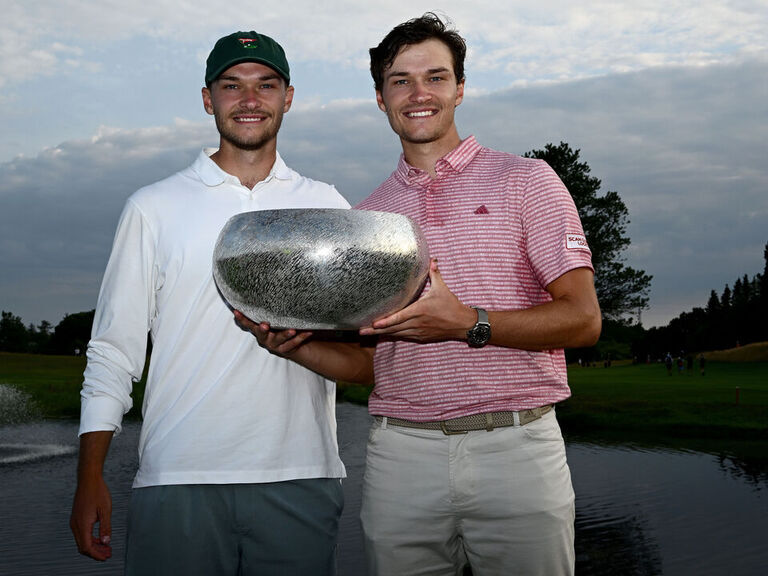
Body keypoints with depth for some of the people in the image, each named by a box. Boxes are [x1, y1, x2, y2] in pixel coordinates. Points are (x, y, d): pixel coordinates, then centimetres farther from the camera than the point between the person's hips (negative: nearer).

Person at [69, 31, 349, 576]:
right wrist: (90, 478, 0)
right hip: (179, 478, -1)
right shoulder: (154, 208, 7)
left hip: (301, 475, 1)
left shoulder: (326, 205, 10)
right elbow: (115, 348, 6)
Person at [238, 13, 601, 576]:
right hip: (401, 454, 3)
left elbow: (583, 320, -5)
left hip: (517, 449, -2)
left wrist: (468, 323, -18)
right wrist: (297, 345, -4)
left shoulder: (524, 180, 4)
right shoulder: (366, 217, 15)